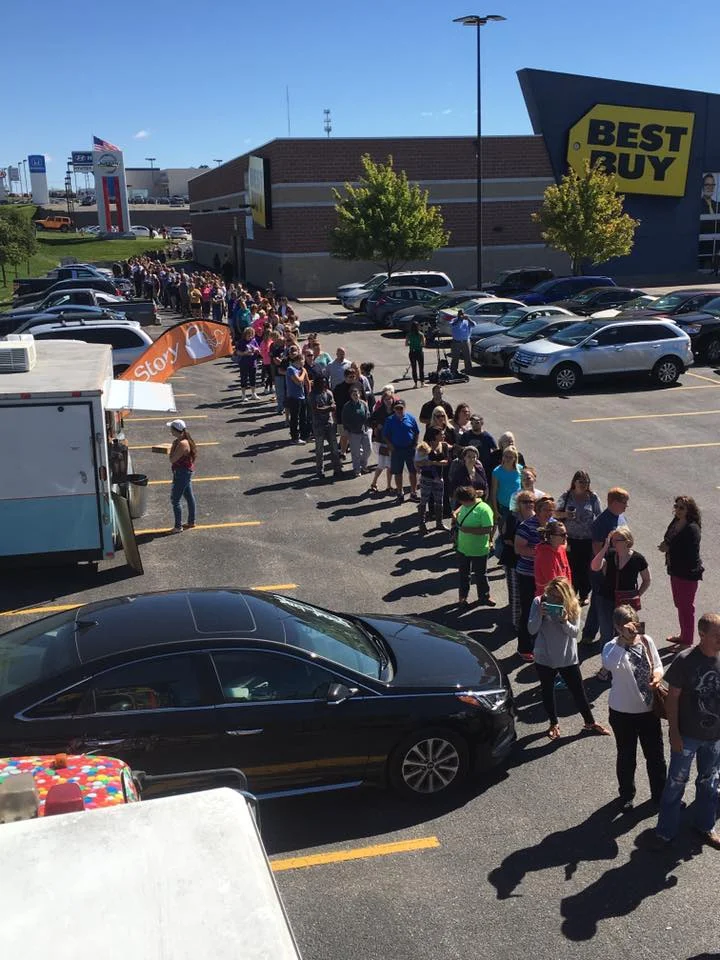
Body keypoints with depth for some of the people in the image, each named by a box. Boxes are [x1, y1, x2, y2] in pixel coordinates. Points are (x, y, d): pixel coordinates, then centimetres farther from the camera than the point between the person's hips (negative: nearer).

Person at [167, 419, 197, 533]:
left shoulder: (182, 444, -26)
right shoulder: (186, 440, 5)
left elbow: (172, 460, -22)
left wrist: (173, 445, -16)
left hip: (182, 473, -10)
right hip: (187, 472, 10)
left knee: (175, 500, -1)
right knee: (189, 497, 19)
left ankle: (178, 526, 5)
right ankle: (191, 522, 31)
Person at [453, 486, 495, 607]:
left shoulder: (484, 509, -23)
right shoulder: (465, 506, -1)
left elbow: (488, 529, -27)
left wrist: (469, 530, -29)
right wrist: (456, 513, 2)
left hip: (479, 551, -6)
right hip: (462, 548, 6)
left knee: (480, 574, 13)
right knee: (463, 573, 18)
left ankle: (484, 596, 33)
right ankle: (463, 596, 33)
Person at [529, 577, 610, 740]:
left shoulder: (573, 606, -10)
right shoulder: (539, 602, -12)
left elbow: (575, 632, -12)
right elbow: (532, 629, -13)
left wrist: (565, 621, -31)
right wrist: (540, 615, -30)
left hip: (568, 658, 0)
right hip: (544, 657, 0)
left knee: (578, 691, 11)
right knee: (547, 691, 15)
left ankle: (590, 723, 32)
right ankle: (554, 724, 37)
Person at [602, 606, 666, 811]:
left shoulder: (647, 641, -6)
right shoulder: (612, 647, -20)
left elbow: (658, 665, 7)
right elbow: (609, 665, -43)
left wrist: (657, 675, -16)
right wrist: (623, 640, -44)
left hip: (649, 709, 3)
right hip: (623, 712, -3)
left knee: (656, 755, 18)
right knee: (626, 757, 17)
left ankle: (660, 794, 40)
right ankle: (626, 795, 40)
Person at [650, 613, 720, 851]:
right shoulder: (685, 660, -19)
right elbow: (672, 697, -11)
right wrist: (674, 732, -11)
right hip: (687, 736, -3)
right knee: (676, 783, 9)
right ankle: (666, 830, 24)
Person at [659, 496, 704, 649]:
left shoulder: (692, 529, -23)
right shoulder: (675, 522, 2)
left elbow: (691, 554, -27)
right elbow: (669, 541, 14)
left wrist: (669, 549, -21)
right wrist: (665, 546, -8)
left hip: (688, 573, -9)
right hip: (675, 571, 9)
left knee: (687, 607, 4)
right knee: (680, 605, 21)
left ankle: (687, 642, 18)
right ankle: (683, 636, 38)